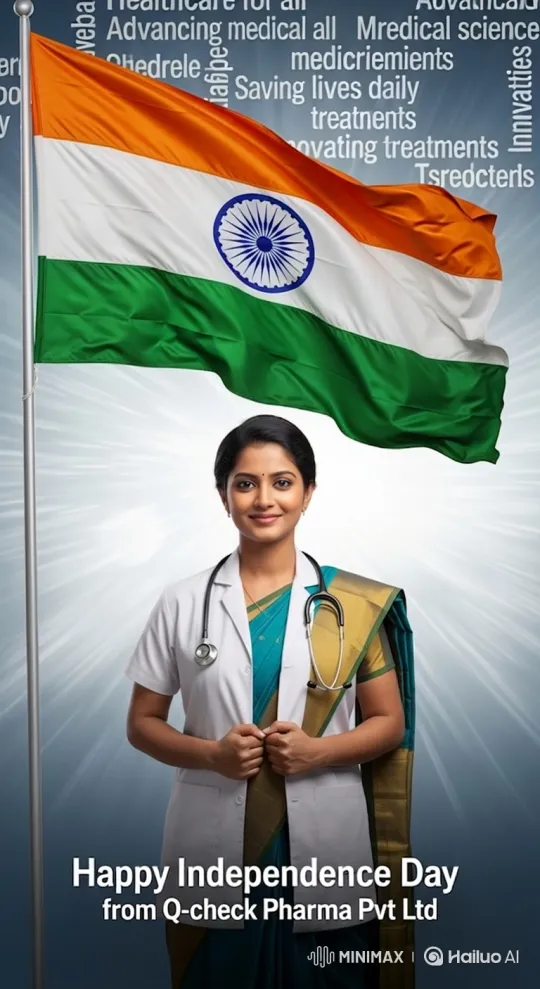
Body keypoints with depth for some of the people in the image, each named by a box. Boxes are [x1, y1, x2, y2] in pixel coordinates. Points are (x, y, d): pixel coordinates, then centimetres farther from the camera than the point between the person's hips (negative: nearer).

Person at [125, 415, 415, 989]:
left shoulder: (354, 604, -4)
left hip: (325, 849, 0)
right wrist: (211, 753, -15)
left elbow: (391, 723, 1)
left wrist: (318, 750, -16)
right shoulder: (182, 603, -3)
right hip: (213, 852, 1)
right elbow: (142, 723, 2)